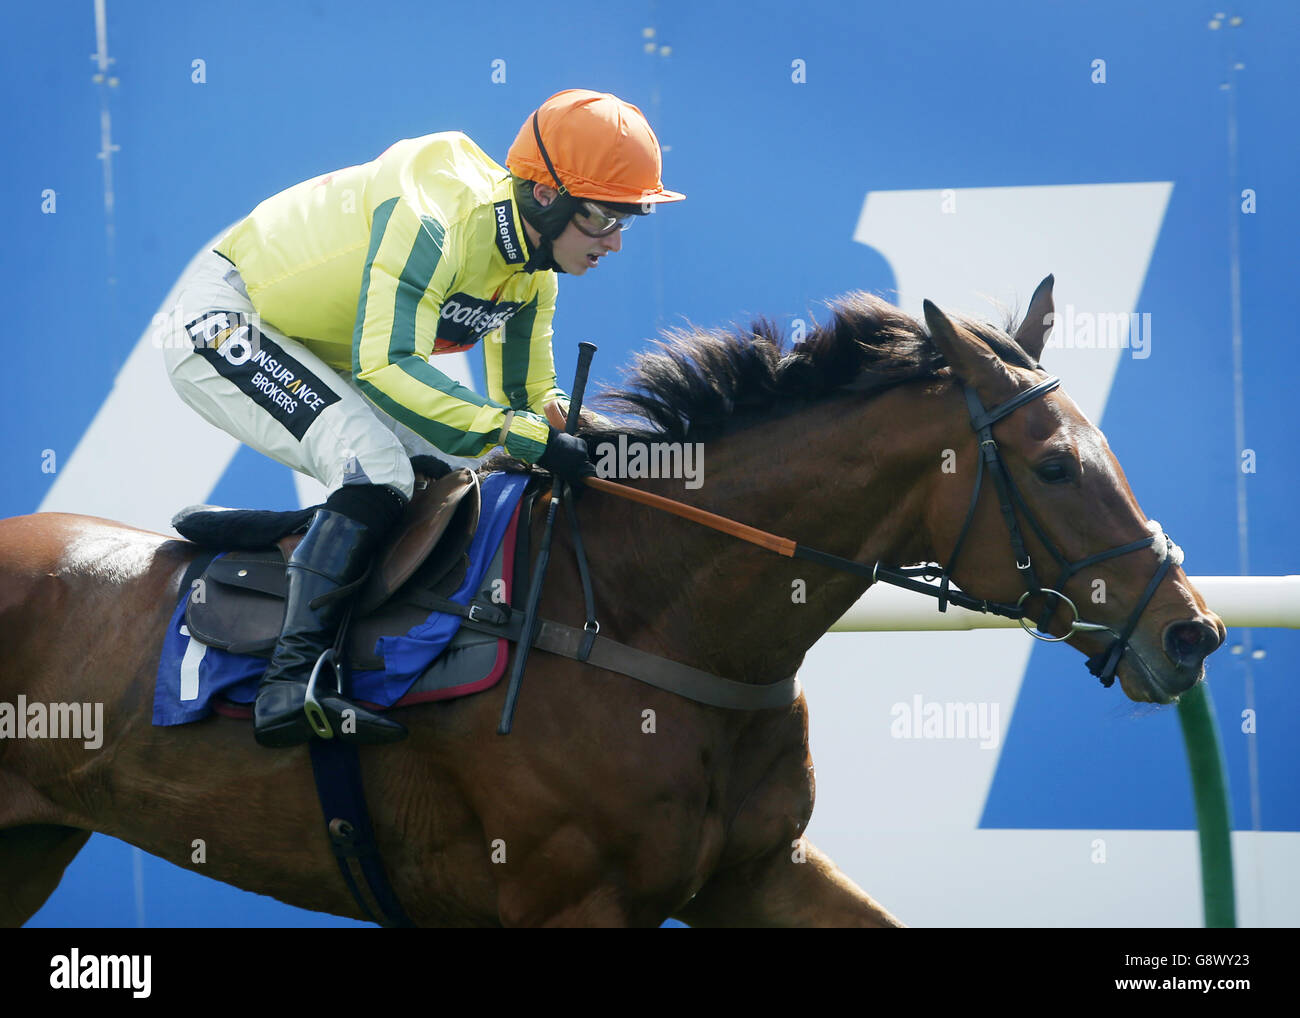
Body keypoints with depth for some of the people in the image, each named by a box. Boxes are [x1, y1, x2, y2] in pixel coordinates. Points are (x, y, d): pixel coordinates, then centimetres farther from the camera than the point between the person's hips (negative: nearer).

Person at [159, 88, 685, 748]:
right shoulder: (438, 215, -30)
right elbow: (387, 364, -39)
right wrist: (526, 434, -41)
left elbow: (525, 396, 8)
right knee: (377, 466, -29)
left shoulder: (532, 271, -1)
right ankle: (291, 682, -34)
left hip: (323, 362, 10)